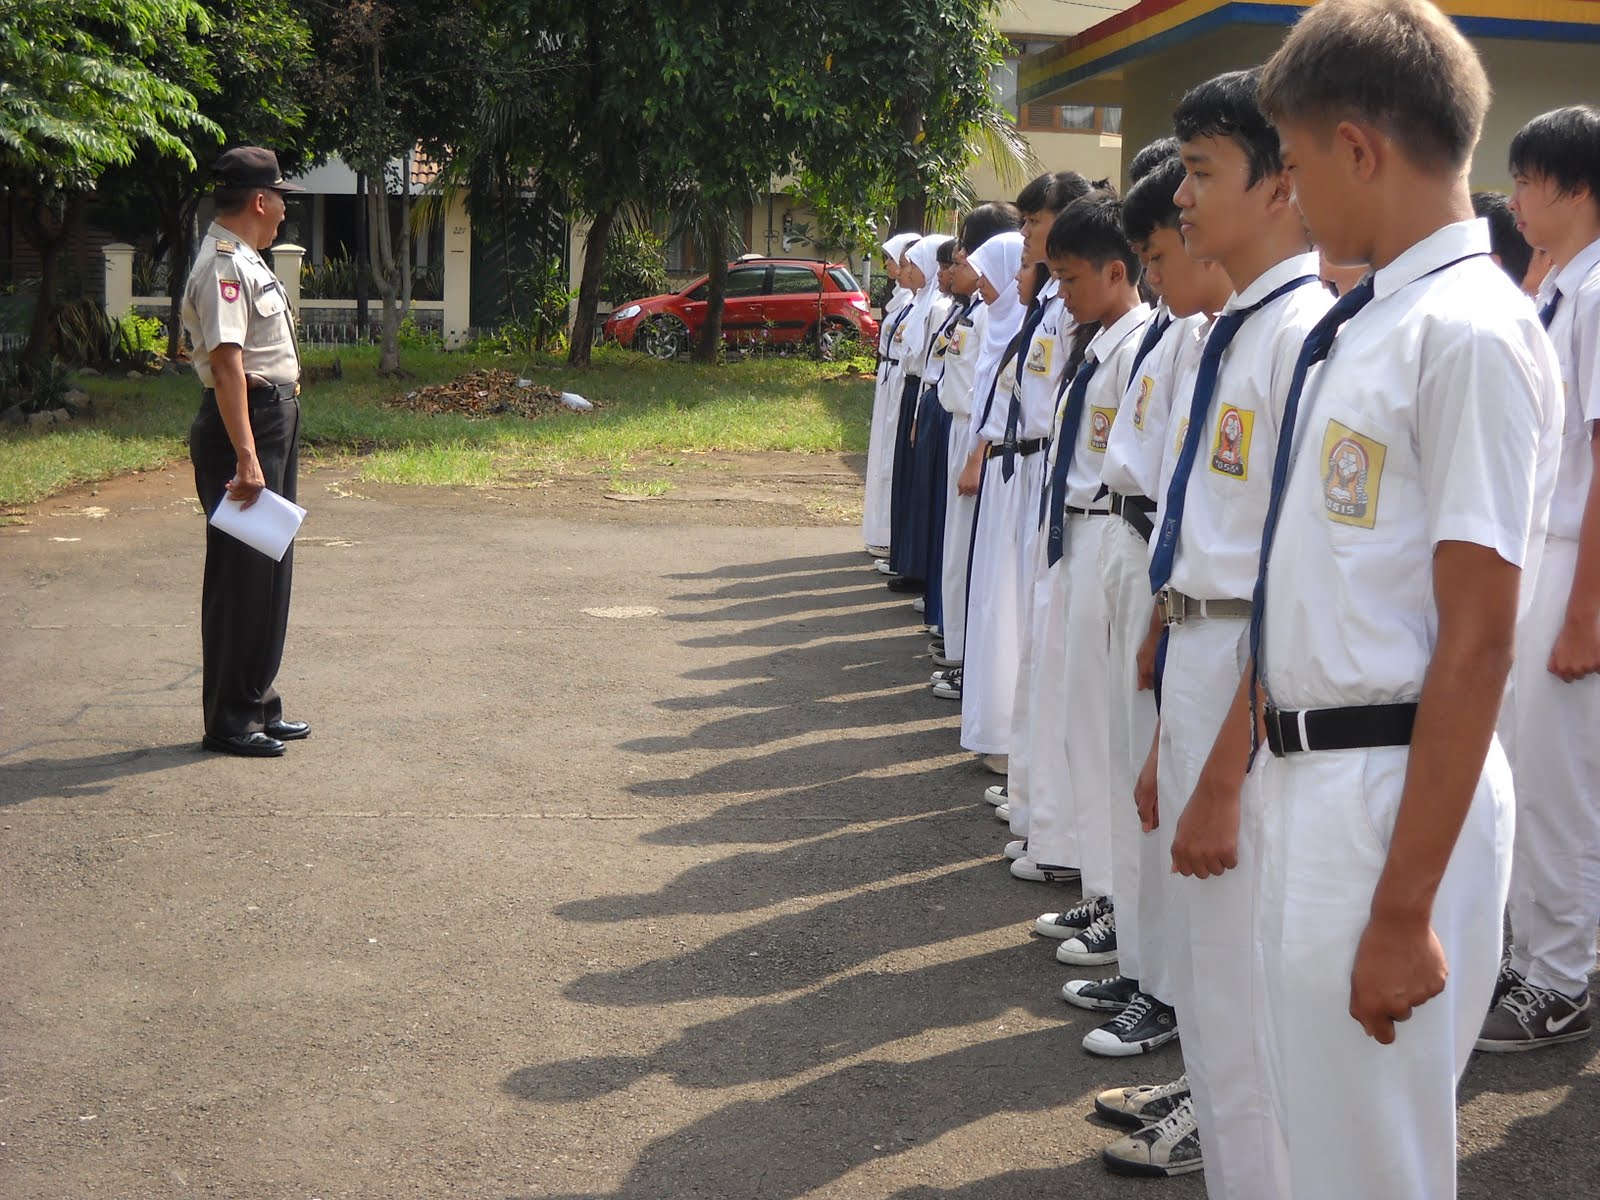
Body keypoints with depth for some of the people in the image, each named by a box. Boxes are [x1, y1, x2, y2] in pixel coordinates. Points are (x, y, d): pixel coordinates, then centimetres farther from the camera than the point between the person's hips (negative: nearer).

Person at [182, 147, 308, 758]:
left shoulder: (245, 261, 16)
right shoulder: (224, 266, -17)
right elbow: (226, 362, -26)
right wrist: (246, 456, -32)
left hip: (275, 418, 11)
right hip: (245, 422, -11)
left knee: (269, 570, 15)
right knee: (241, 573, -4)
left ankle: (258, 706, 25)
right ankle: (229, 721, 5)